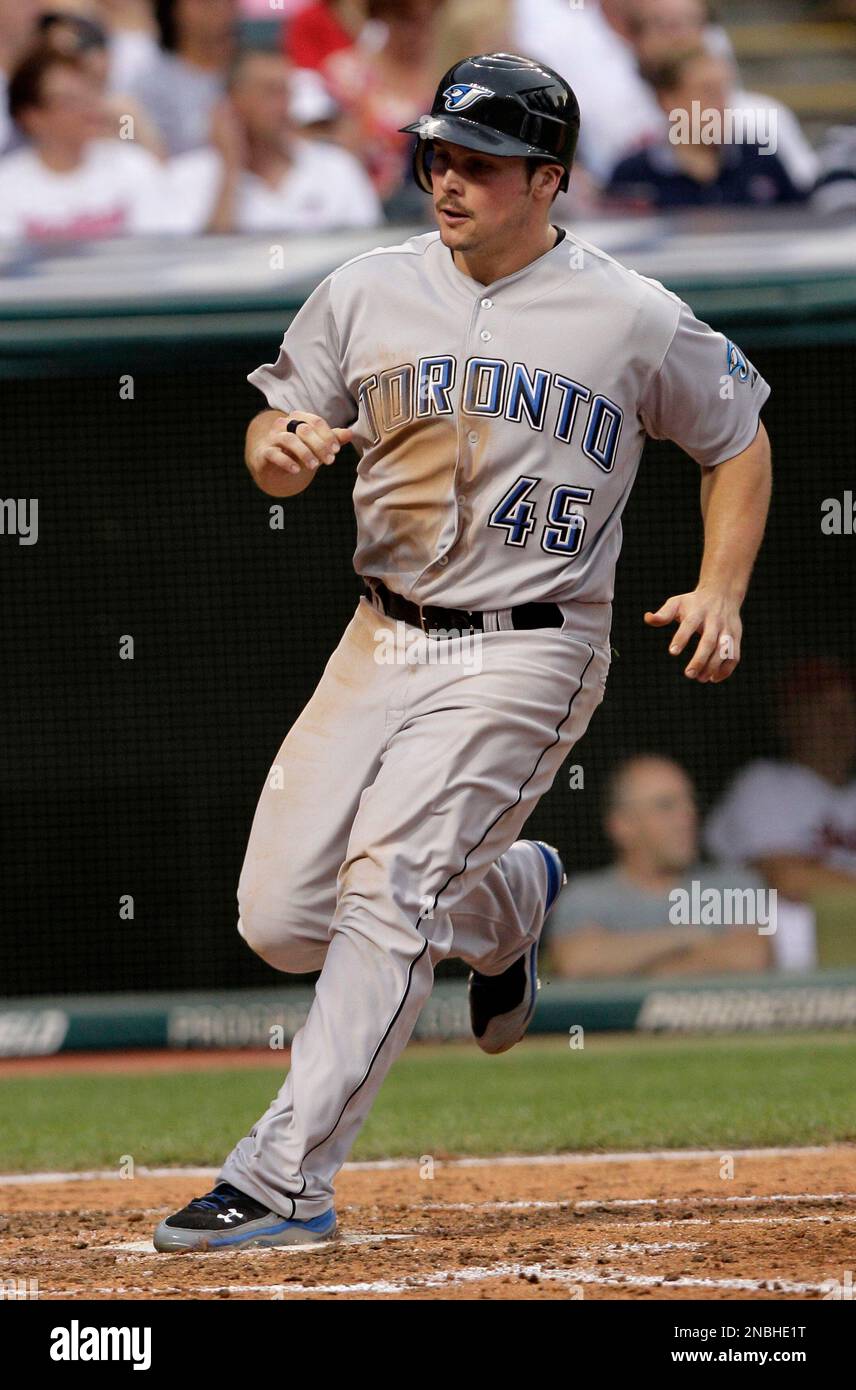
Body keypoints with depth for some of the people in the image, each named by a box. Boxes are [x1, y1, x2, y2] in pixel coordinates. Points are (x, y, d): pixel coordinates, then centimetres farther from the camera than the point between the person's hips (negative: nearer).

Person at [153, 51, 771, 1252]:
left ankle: (285, 1179, -19)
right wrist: (283, 449, -16)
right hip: (383, 641, 5)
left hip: (526, 655, -5)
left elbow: (738, 443, 10)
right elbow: (275, 443, 9)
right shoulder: (366, 295, 4)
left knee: (386, 889, -20)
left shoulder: (635, 320, -3)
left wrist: (720, 593, -4)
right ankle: (507, 896, 31)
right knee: (282, 919, 1)